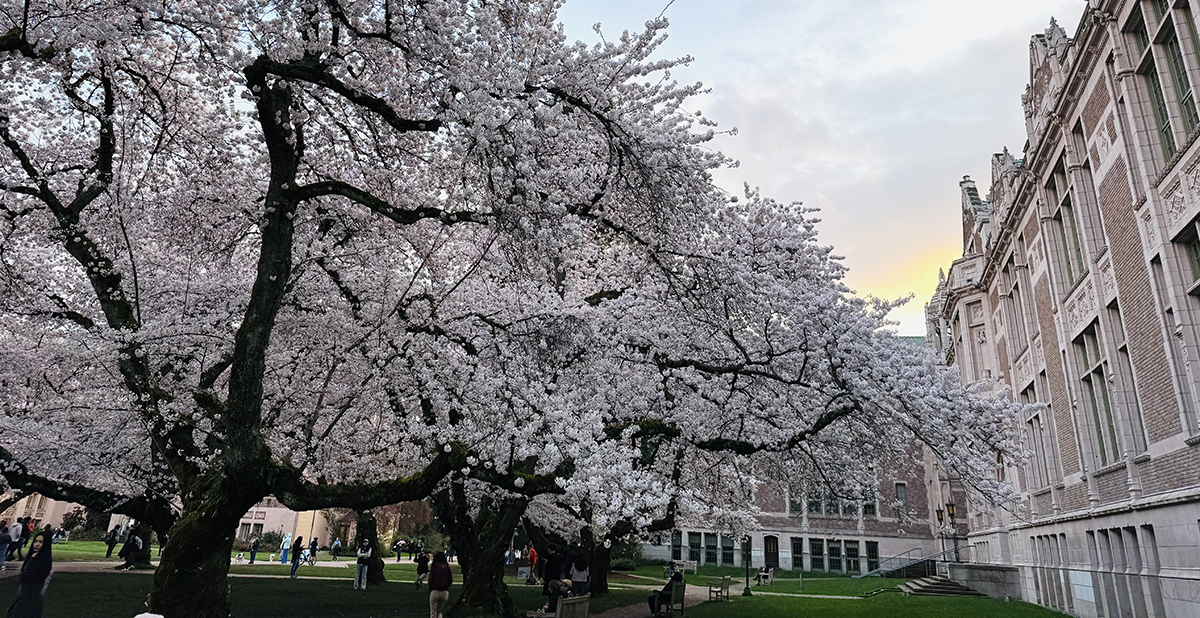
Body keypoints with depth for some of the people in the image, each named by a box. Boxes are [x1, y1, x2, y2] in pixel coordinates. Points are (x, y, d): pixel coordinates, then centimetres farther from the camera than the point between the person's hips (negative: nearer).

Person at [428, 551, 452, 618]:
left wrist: (430, 589, 9)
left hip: (435, 591, -3)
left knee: (433, 613, 6)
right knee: (440, 612, 17)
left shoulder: (434, 566, -4)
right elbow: (451, 580, 5)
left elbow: (430, 579, -7)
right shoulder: (447, 566, 4)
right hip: (445, 592, 3)